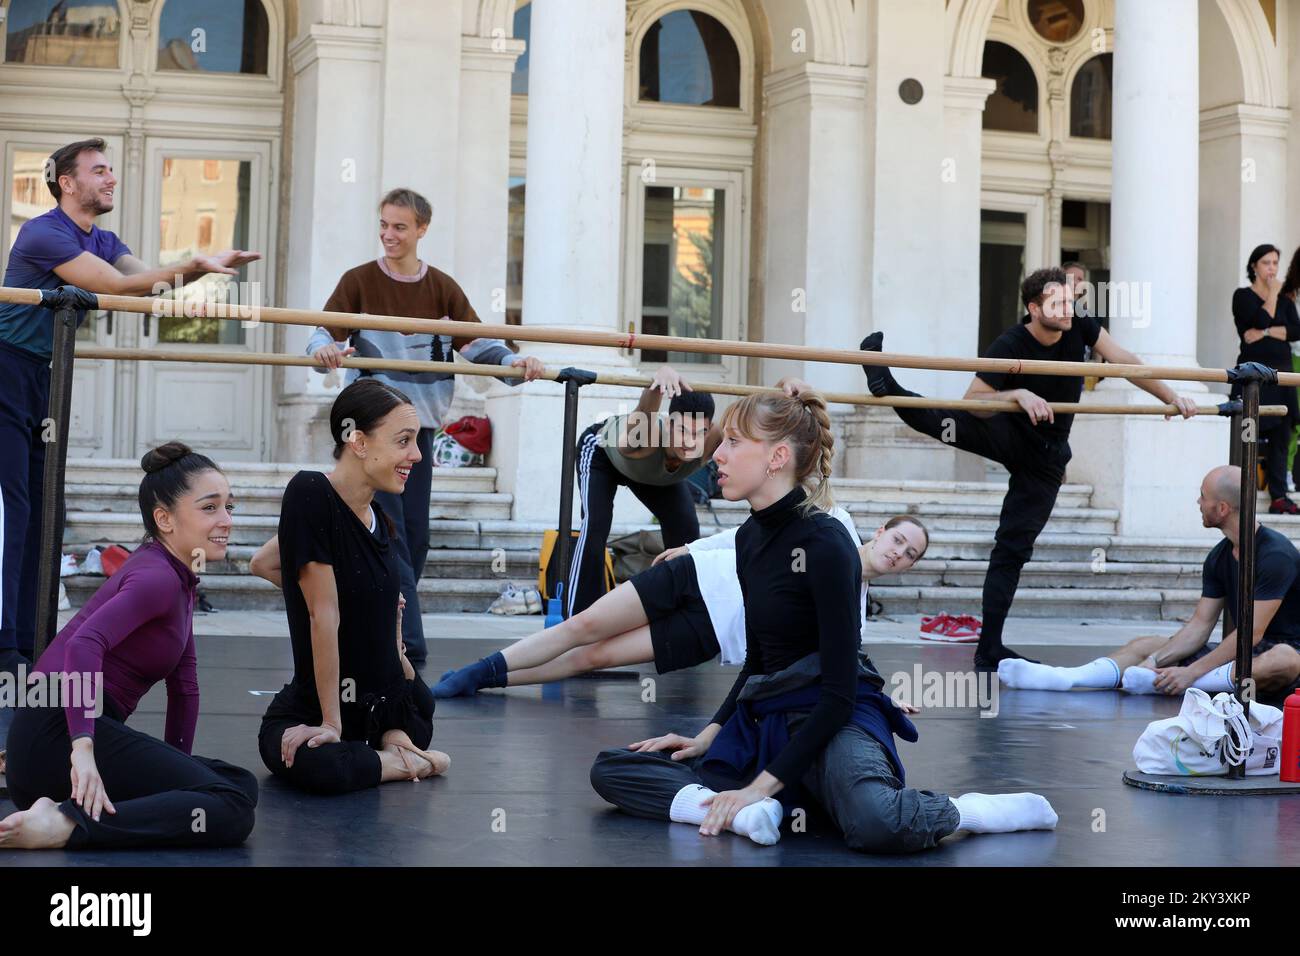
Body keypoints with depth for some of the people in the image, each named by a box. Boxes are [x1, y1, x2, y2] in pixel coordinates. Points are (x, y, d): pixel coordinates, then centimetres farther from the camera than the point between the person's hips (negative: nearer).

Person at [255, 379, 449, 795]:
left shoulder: (380, 519, 4)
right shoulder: (311, 494, -18)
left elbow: (389, 616, 9)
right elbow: (323, 613, -19)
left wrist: (397, 727, 2)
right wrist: (331, 723, -19)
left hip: (383, 709, 8)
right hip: (311, 710, -8)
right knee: (315, 767, -32)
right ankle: (402, 762, -10)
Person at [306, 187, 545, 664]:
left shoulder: (441, 288, 7)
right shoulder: (359, 281, -1)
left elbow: (476, 342, 2)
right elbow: (323, 332, -7)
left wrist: (513, 361, -17)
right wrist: (323, 350, -31)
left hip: (420, 422, 4)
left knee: (414, 535, 6)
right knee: (389, 535, -12)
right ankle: (406, 643, -15)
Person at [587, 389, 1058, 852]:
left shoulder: (825, 543, -16)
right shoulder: (750, 536, 9)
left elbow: (840, 692, -19)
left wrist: (763, 784, -22)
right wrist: (708, 735, 8)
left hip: (832, 721, -8)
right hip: (768, 719, 9)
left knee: (877, 824, -41)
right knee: (611, 768, -2)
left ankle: (967, 809, -10)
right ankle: (742, 811, -23)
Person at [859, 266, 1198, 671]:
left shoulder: (1080, 329, -10)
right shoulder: (1010, 345, -22)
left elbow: (1126, 363, -2)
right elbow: (972, 401, -24)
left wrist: (1172, 398, -5)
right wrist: (1018, 394, -38)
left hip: (1046, 456, 2)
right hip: (1008, 434, -2)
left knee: (1013, 549, 1)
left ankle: (989, 650, 2)